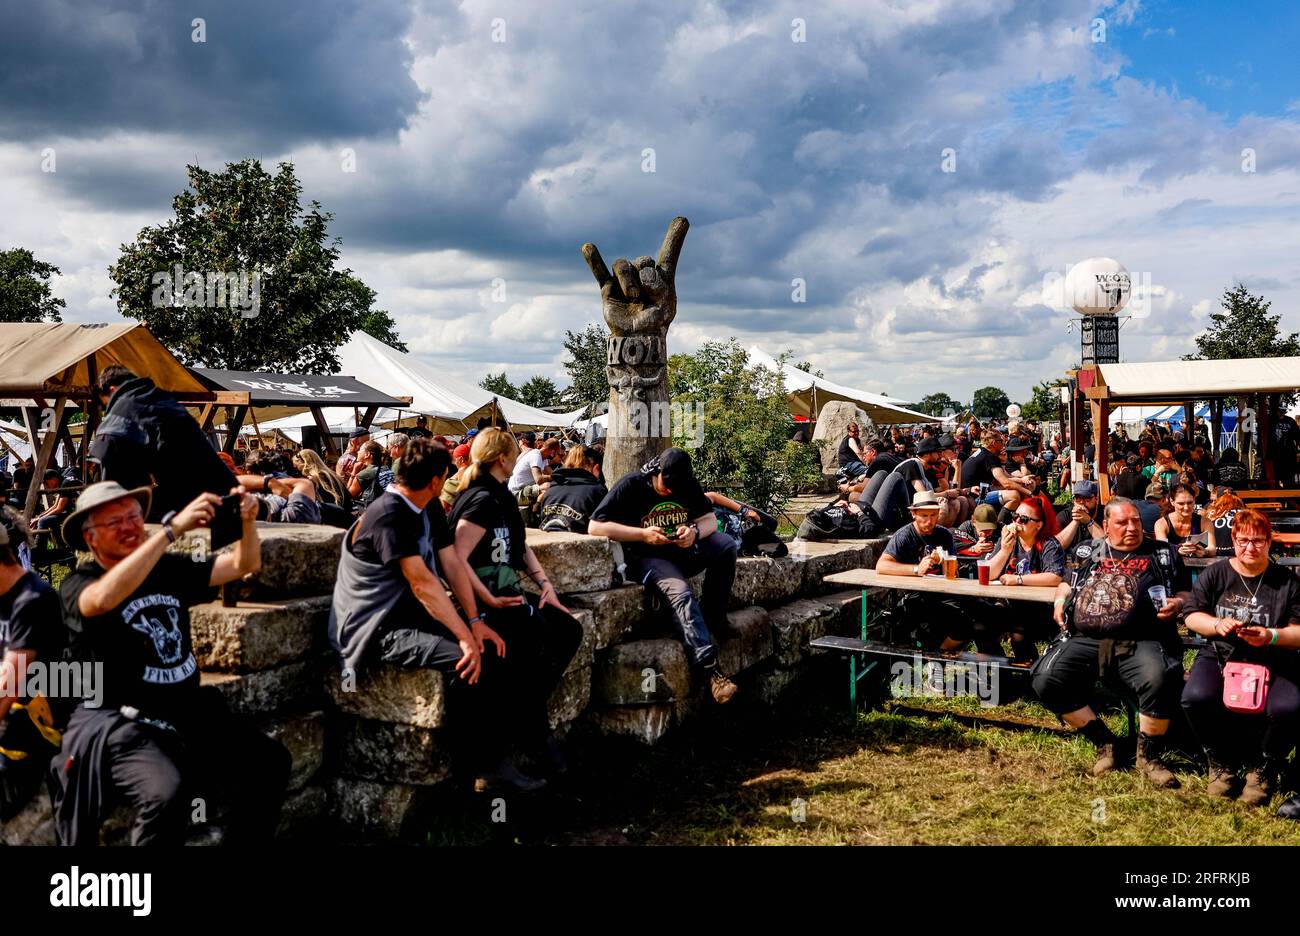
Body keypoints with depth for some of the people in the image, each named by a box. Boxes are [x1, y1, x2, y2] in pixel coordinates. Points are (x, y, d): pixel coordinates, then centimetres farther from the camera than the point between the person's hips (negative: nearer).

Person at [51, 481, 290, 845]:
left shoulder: (169, 569, 11)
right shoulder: (79, 584, -5)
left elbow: (244, 565, 8)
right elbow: (106, 598, -31)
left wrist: (248, 522, -14)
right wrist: (173, 527, -37)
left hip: (189, 710, 6)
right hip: (120, 721, -6)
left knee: (270, 762, -9)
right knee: (166, 793, -32)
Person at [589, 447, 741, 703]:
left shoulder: (689, 484, 6)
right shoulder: (631, 485, -9)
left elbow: (710, 519, 9)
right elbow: (595, 526, -14)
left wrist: (695, 531, -16)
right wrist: (642, 534, -20)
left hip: (684, 552, 6)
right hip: (647, 558, -5)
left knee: (727, 545, -22)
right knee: (681, 593, -35)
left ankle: (711, 619, -11)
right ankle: (710, 669, -40)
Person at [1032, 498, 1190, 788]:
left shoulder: (1162, 553, 17)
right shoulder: (1089, 552, 21)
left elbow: (1186, 592, 18)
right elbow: (1066, 584, 32)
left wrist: (1178, 603, -4)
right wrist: (1060, 600, 11)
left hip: (1140, 642, -2)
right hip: (1084, 640, 2)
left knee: (1159, 680, -35)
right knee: (1046, 680, -21)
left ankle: (1149, 754, -6)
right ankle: (1103, 742, 0)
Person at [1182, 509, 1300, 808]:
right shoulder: (1215, 575, 10)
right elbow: (1192, 616, 9)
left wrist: (1271, 636, -16)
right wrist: (1218, 625, -11)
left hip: (1273, 662, 0)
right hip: (1219, 657, 0)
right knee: (1196, 697, -31)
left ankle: (1263, 770, 1)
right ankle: (1222, 764, 0)